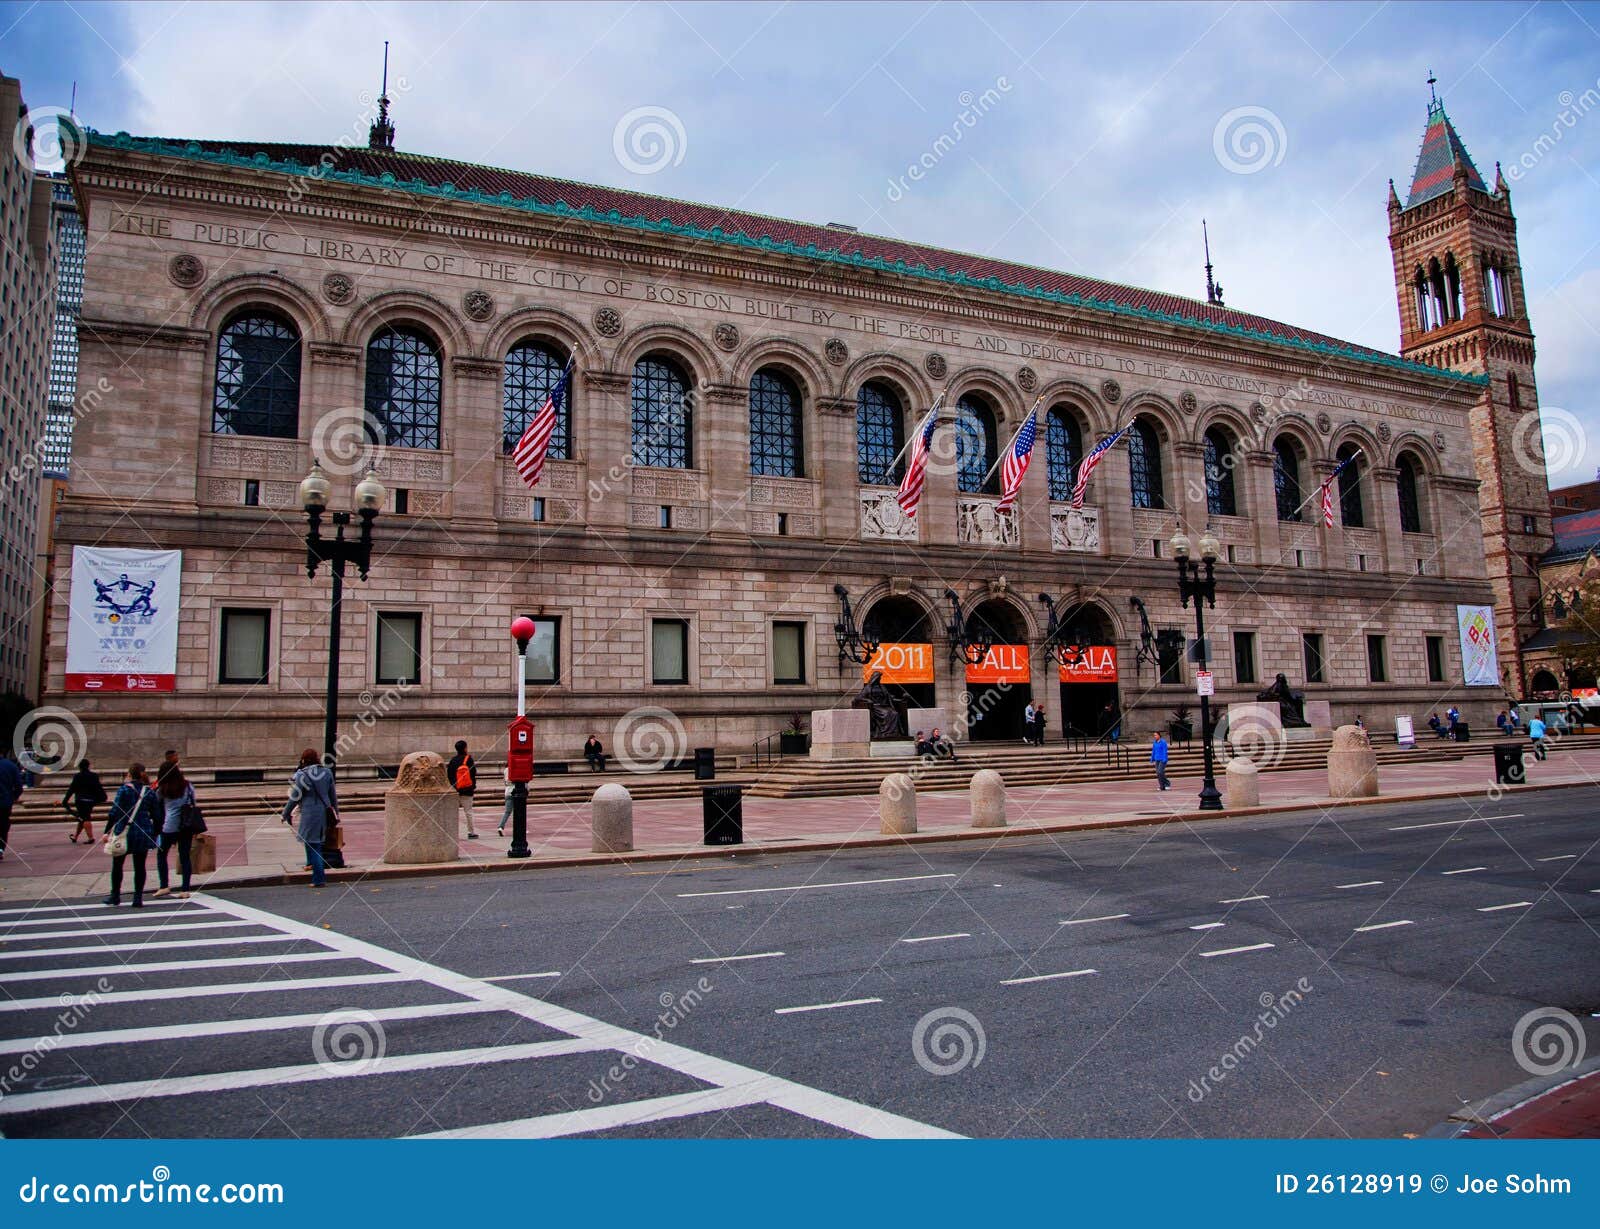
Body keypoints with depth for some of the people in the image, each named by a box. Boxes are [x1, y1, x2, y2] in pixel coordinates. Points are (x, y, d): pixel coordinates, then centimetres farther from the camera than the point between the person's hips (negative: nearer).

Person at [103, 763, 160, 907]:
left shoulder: (124, 789, -6)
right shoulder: (150, 792, 4)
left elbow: (115, 812, -10)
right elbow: (156, 816, 6)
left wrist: (107, 831, -6)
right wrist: (156, 833, 15)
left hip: (124, 832, -2)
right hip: (144, 834, 3)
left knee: (117, 864, 13)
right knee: (140, 866, 7)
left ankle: (115, 896, 20)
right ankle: (138, 899, 7)